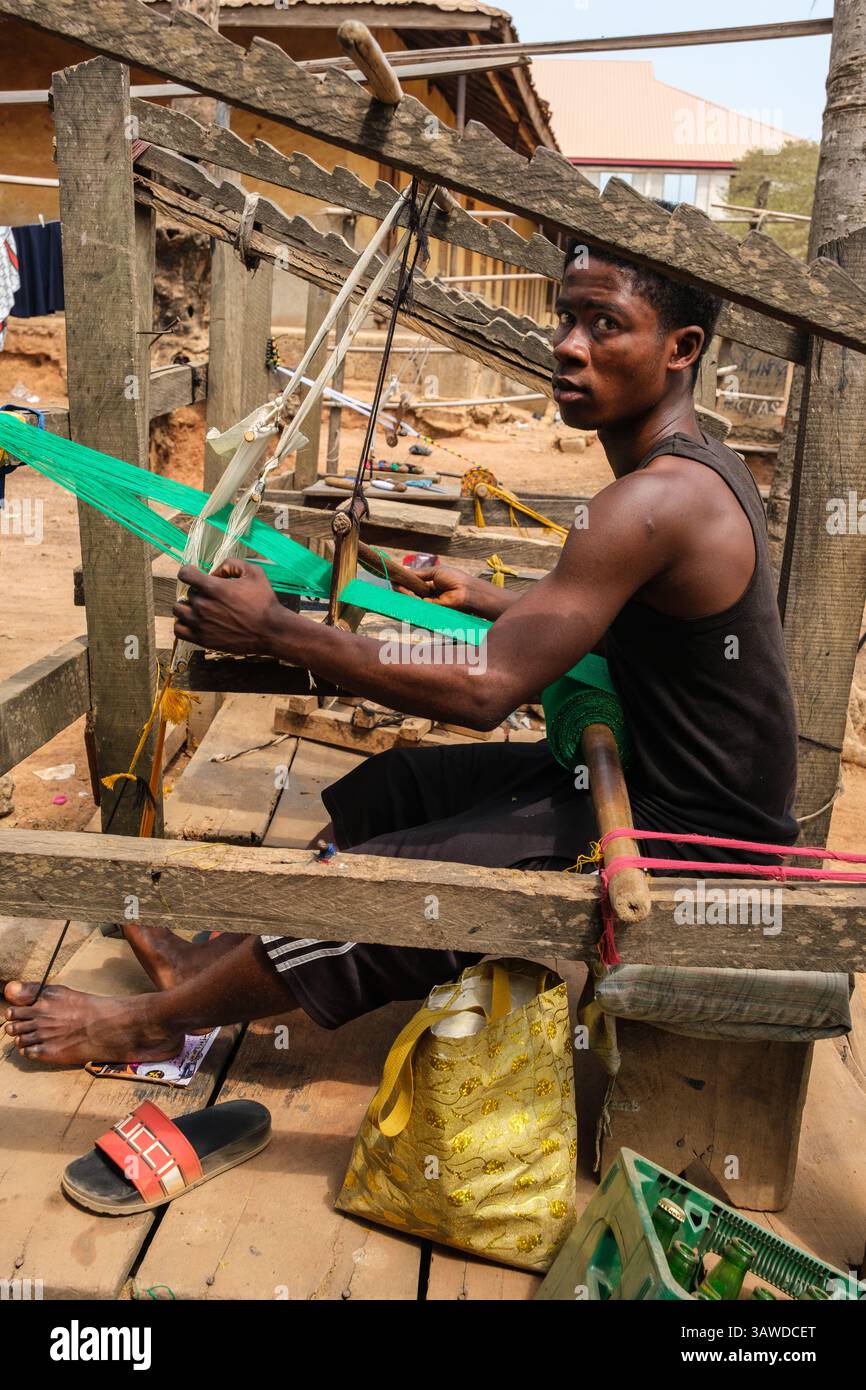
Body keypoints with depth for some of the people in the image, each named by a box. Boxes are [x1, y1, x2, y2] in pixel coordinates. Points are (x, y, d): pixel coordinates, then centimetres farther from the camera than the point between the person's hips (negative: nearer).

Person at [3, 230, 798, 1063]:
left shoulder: (655, 501, -27)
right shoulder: (700, 467, 5)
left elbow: (485, 692, -28)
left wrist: (273, 630, -21)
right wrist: (488, 602, 21)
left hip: (686, 836, -9)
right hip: (656, 776, 10)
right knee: (394, 787, 12)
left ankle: (150, 1024, 14)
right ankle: (214, 959, 24)